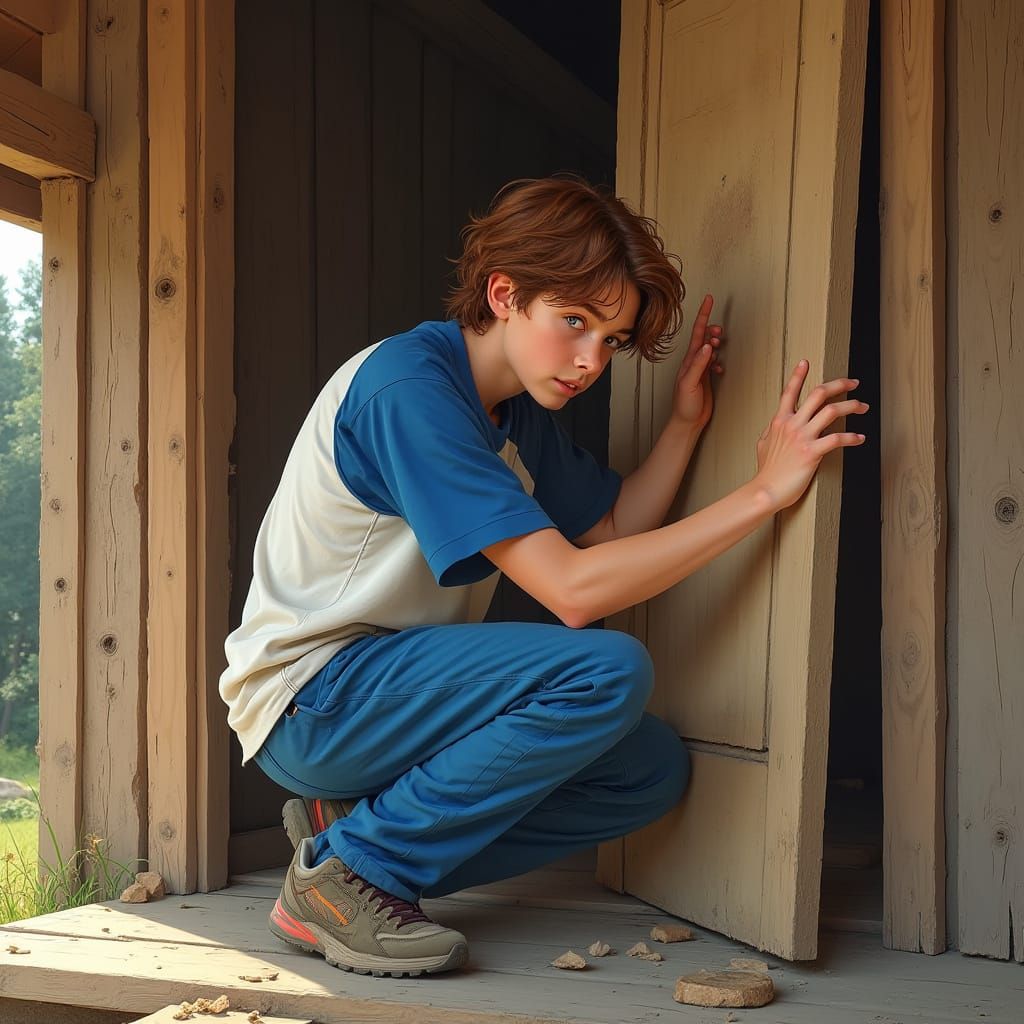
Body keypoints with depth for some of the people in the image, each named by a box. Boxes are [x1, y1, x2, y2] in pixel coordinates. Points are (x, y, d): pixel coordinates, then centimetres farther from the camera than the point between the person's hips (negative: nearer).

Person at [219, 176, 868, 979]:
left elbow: (612, 529, 16)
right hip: (307, 700, -9)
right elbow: (573, 589, -27)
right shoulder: (408, 387, -22)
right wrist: (764, 491, -24)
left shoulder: (518, 407, 7)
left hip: (394, 687, 9)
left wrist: (686, 421, 4)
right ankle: (346, 870, -14)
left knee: (654, 770, 1)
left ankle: (362, 824, 1)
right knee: (608, 670, -25)